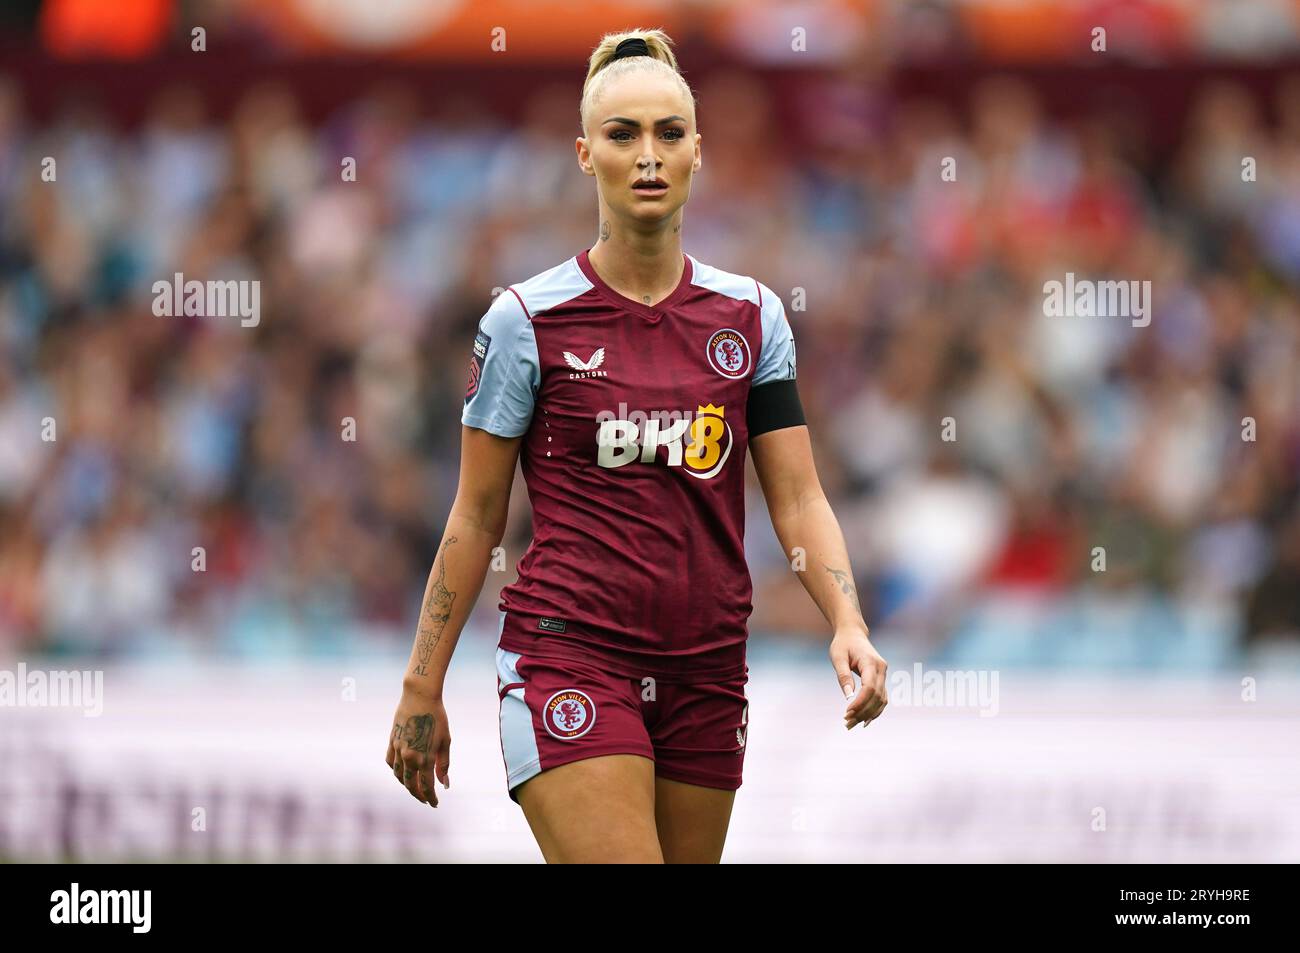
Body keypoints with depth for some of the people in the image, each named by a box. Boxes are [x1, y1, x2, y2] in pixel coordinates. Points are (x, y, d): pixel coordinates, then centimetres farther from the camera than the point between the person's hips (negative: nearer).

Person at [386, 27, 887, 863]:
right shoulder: (527, 320, -2)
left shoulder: (751, 315, 7)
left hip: (706, 670, 4)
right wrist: (422, 688, 3)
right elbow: (476, 518, 3)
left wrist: (849, 623, -14)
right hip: (569, 660, -4)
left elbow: (798, 499, 4)